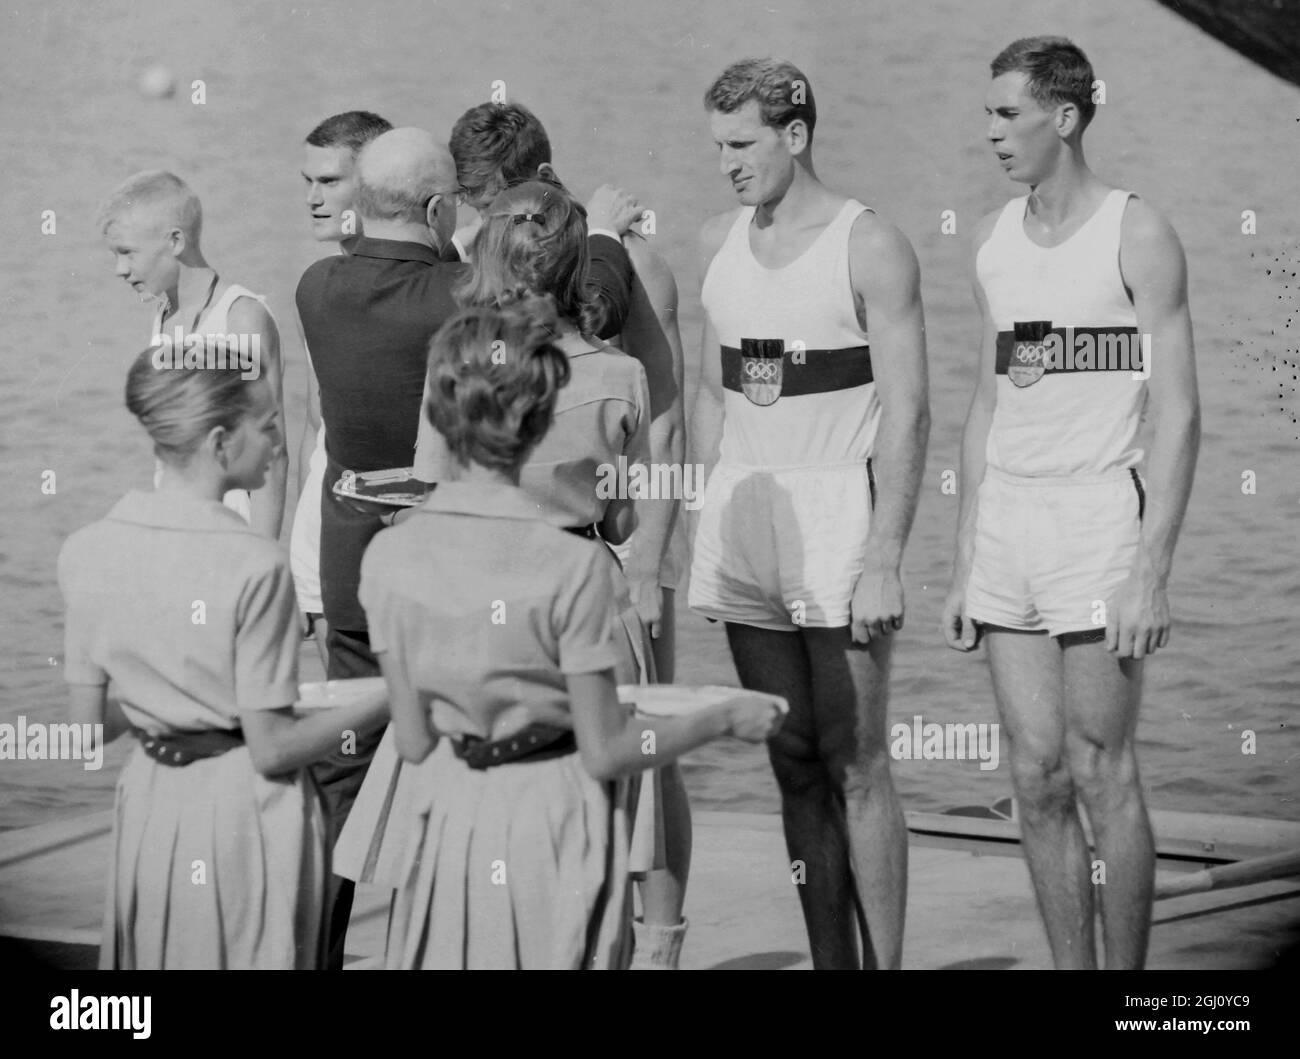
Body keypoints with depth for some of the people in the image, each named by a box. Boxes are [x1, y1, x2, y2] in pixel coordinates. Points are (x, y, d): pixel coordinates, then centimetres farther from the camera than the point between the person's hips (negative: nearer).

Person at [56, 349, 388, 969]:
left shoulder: (85, 551, -5)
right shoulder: (254, 566, -20)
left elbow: (90, 724, 1)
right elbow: (272, 749, -16)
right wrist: (390, 698, -7)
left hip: (150, 808, 5)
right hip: (247, 817, -5)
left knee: (158, 953, 19)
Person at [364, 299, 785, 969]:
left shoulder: (389, 557, -7)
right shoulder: (572, 565, -19)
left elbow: (414, 743, 0)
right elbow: (606, 754, -12)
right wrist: (726, 719, 1)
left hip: (453, 820, 3)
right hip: (555, 824, -3)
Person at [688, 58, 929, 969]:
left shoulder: (870, 247, -6)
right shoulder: (719, 244, 12)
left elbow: (907, 412, -10)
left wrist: (885, 561, -16)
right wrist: (706, 532, 12)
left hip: (837, 511, -6)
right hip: (741, 518, 6)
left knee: (855, 764, -5)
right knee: (794, 766, 8)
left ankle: (887, 963, 1)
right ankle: (830, 962, 14)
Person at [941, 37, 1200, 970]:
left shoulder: (1137, 235, -6)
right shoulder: (995, 239, 13)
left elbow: (1179, 417, -9)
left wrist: (1153, 574, -16)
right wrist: (964, 567, 15)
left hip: (1098, 512, -6)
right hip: (1005, 518, 6)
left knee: (1101, 773, -3)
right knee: (1037, 779, 6)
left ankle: (1127, 975, 8)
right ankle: (1070, 969, 15)